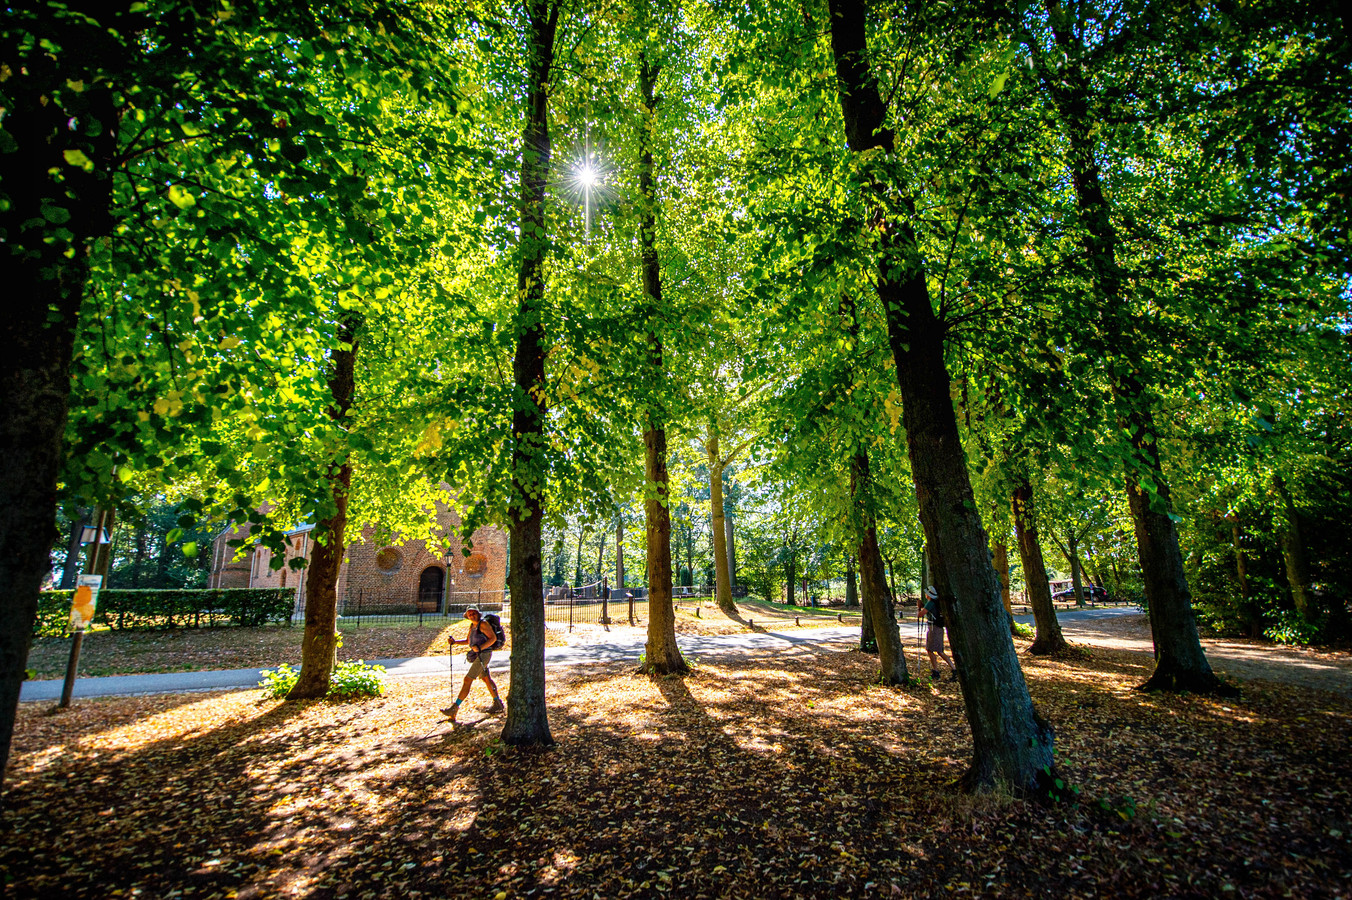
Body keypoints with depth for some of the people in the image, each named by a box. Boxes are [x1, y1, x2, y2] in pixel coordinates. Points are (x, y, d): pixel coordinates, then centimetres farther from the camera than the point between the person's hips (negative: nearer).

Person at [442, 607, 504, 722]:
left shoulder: (483, 624, -12)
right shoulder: (472, 626, 15)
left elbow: (493, 638, -16)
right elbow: (468, 641, 24)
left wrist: (480, 648, -24)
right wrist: (455, 642, 9)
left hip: (483, 654, -10)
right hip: (478, 656, 10)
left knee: (468, 679, -9)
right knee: (486, 679, 16)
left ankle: (455, 707, -6)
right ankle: (498, 704, 25)